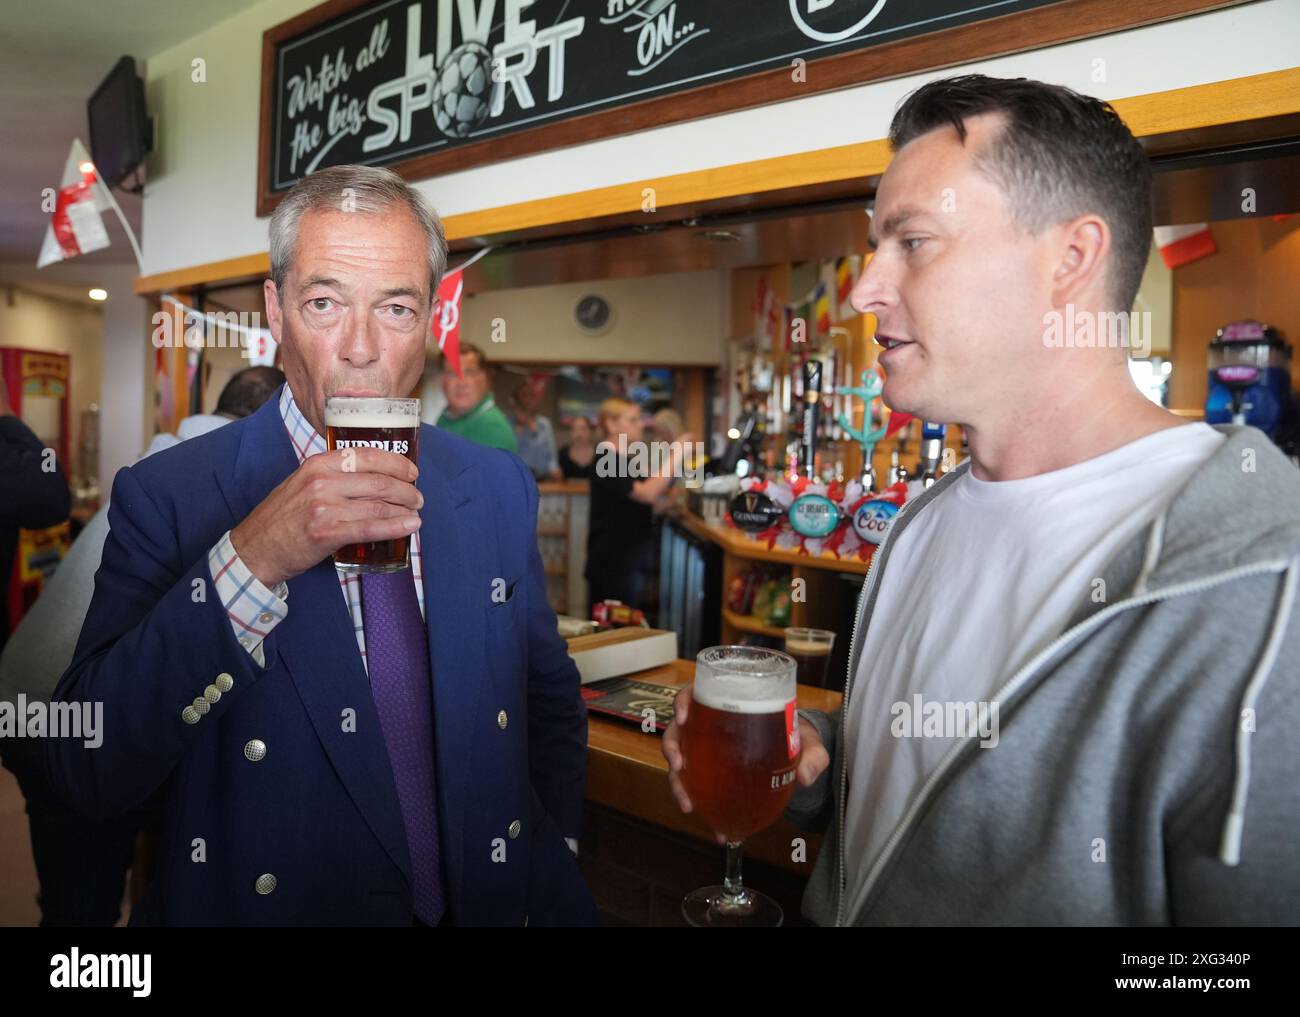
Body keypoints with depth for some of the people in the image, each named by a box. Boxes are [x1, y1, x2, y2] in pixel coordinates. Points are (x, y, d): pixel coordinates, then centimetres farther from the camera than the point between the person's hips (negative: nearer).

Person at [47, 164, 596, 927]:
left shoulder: (501, 490, -2)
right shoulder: (167, 497, -11)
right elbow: (87, 774, -17)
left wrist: (553, 872, -1)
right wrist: (249, 562, -27)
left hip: (493, 902, 2)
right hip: (264, 904, -2)